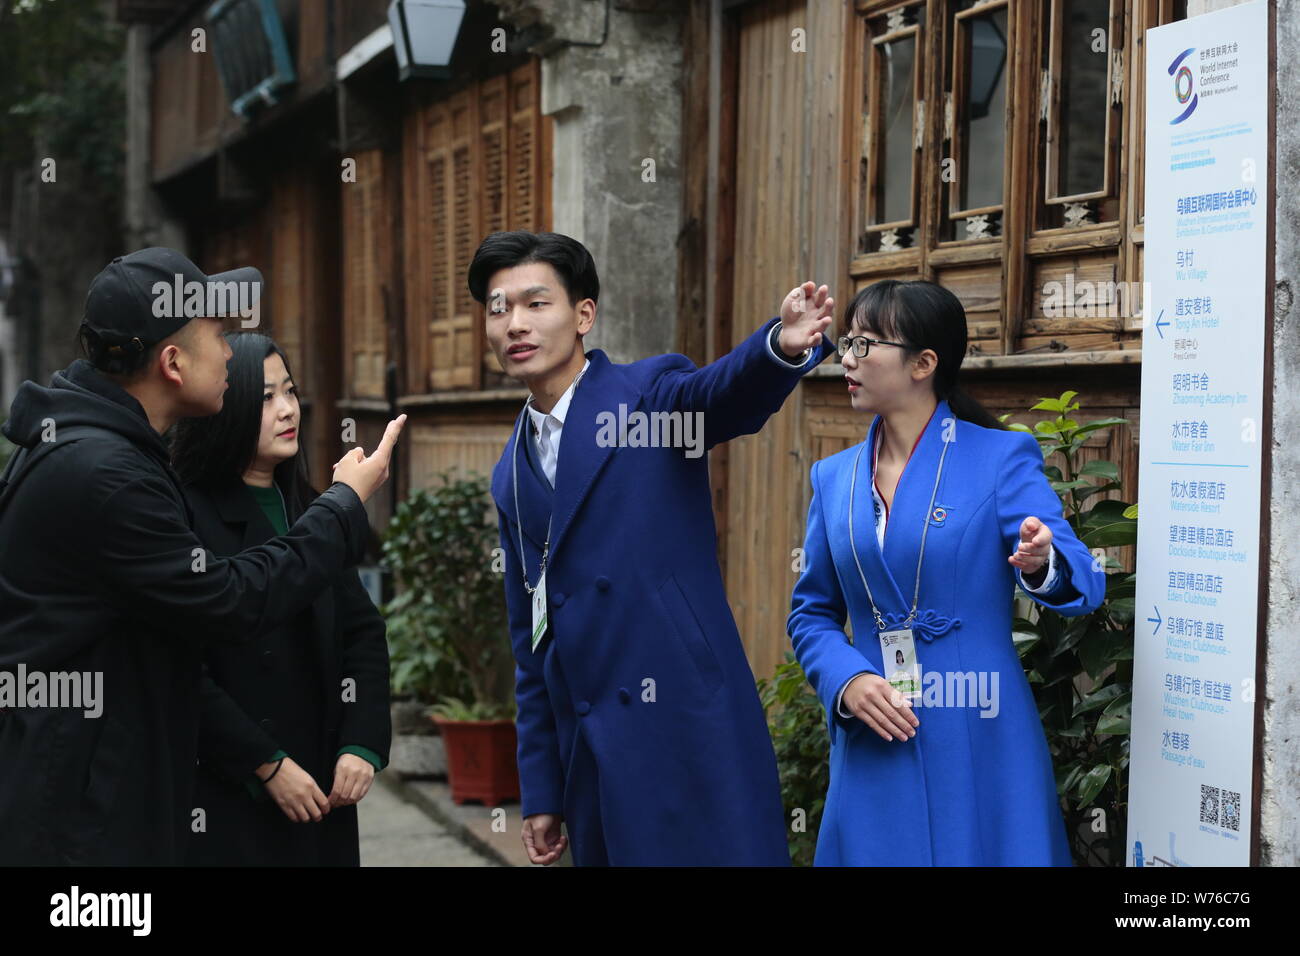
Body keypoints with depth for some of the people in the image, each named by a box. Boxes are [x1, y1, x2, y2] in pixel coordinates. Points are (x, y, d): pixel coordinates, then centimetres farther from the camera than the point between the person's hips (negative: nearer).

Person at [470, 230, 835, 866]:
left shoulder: (651, 392, -1)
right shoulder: (511, 476, 15)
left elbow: (727, 393, -25)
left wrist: (783, 346, -48)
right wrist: (540, 792, 17)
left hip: (688, 732, -6)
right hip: (591, 753, 6)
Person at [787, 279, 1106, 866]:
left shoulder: (1000, 458, -5)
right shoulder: (834, 477, 8)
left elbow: (1084, 582, -11)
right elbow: (812, 612, 13)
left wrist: (1041, 564, -33)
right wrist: (846, 681, -7)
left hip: (979, 746, -3)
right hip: (874, 745, 4)